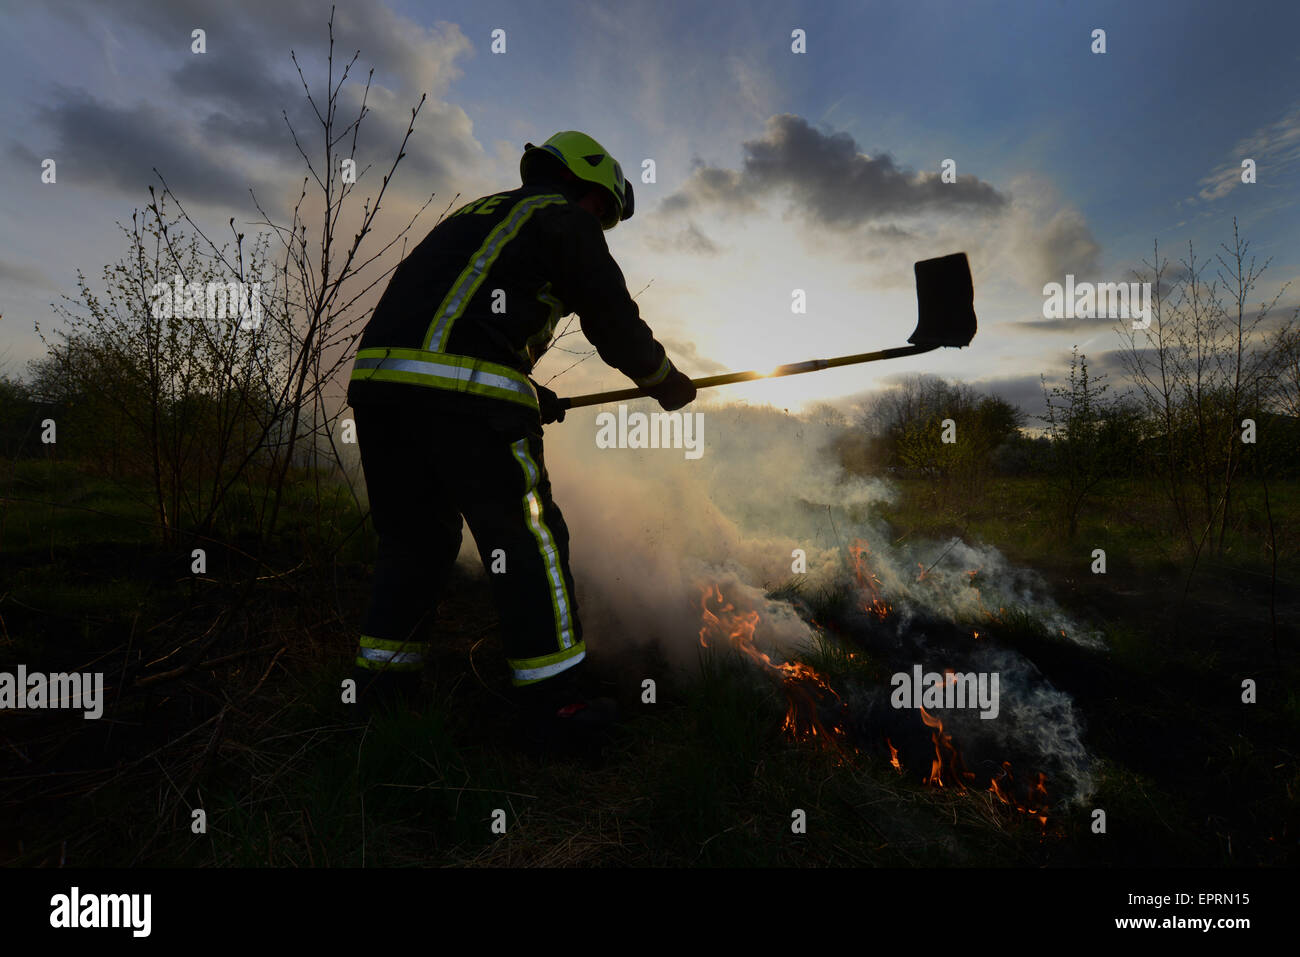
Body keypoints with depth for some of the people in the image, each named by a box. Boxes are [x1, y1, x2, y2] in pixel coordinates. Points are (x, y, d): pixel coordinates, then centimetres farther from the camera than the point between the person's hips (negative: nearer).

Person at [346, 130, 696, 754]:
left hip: (377, 378, 8)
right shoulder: (565, 220, 11)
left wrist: (530, 394, 34)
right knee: (527, 538, 0)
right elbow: (613, 320, 9)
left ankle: (380, 687, 25)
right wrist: (665, 382, 26)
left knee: (413, 535, 18)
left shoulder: (475, 216, 34)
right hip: (467, 392, -8)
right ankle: (552, 705, 5)